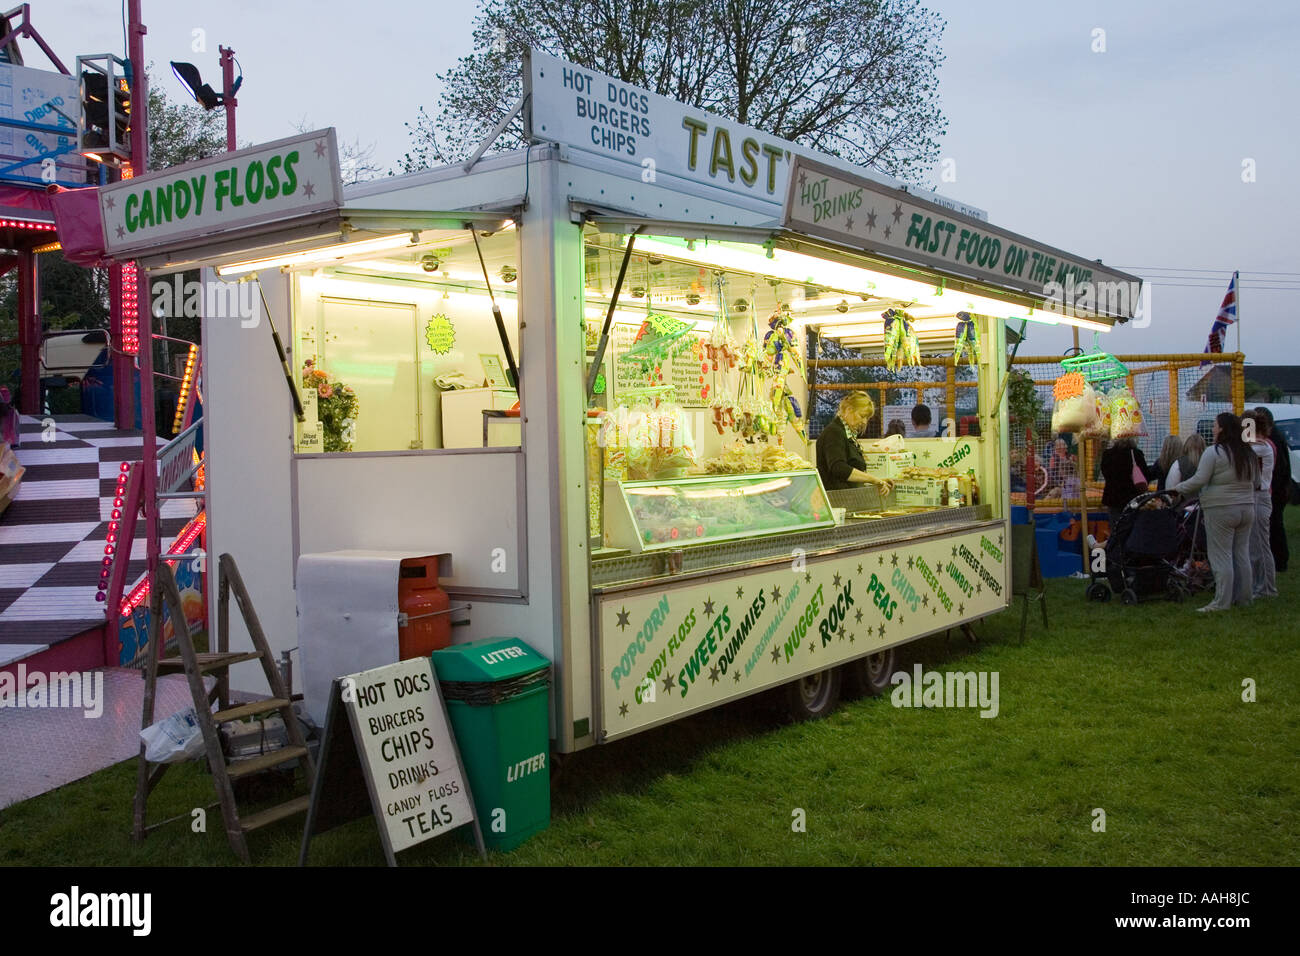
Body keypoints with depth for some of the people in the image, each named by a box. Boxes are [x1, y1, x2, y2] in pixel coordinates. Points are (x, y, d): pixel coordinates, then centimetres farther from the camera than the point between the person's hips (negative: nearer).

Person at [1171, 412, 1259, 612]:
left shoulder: (1213, 453, -12)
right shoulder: (1249, 454, 11)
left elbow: (1199, 480, -15)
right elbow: (1255, 481, 19)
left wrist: (1177, 488, -2)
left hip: (1221, 510, -7)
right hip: (1247, 508, 7)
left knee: (1221, 556, -4)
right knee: (1242, 554, 13)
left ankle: (1222, 601, -4)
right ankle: (1243, 597, 18)